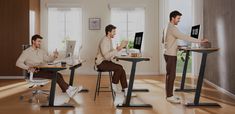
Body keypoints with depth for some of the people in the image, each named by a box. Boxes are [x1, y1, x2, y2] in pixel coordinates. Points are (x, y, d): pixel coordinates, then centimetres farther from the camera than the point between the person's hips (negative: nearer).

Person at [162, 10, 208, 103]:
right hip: (171, 55, -10)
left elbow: (163, 41, 24)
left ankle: (169, 94, 19)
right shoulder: (172, 28, -16)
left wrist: (175, 46, 20)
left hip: (168, 54, 10)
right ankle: (169, 96, -1)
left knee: (169, 75, 13)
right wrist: (200, 41, -21)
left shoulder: (167, 28, 15)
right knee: (171, 75, -6)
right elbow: (185, 37, -23)